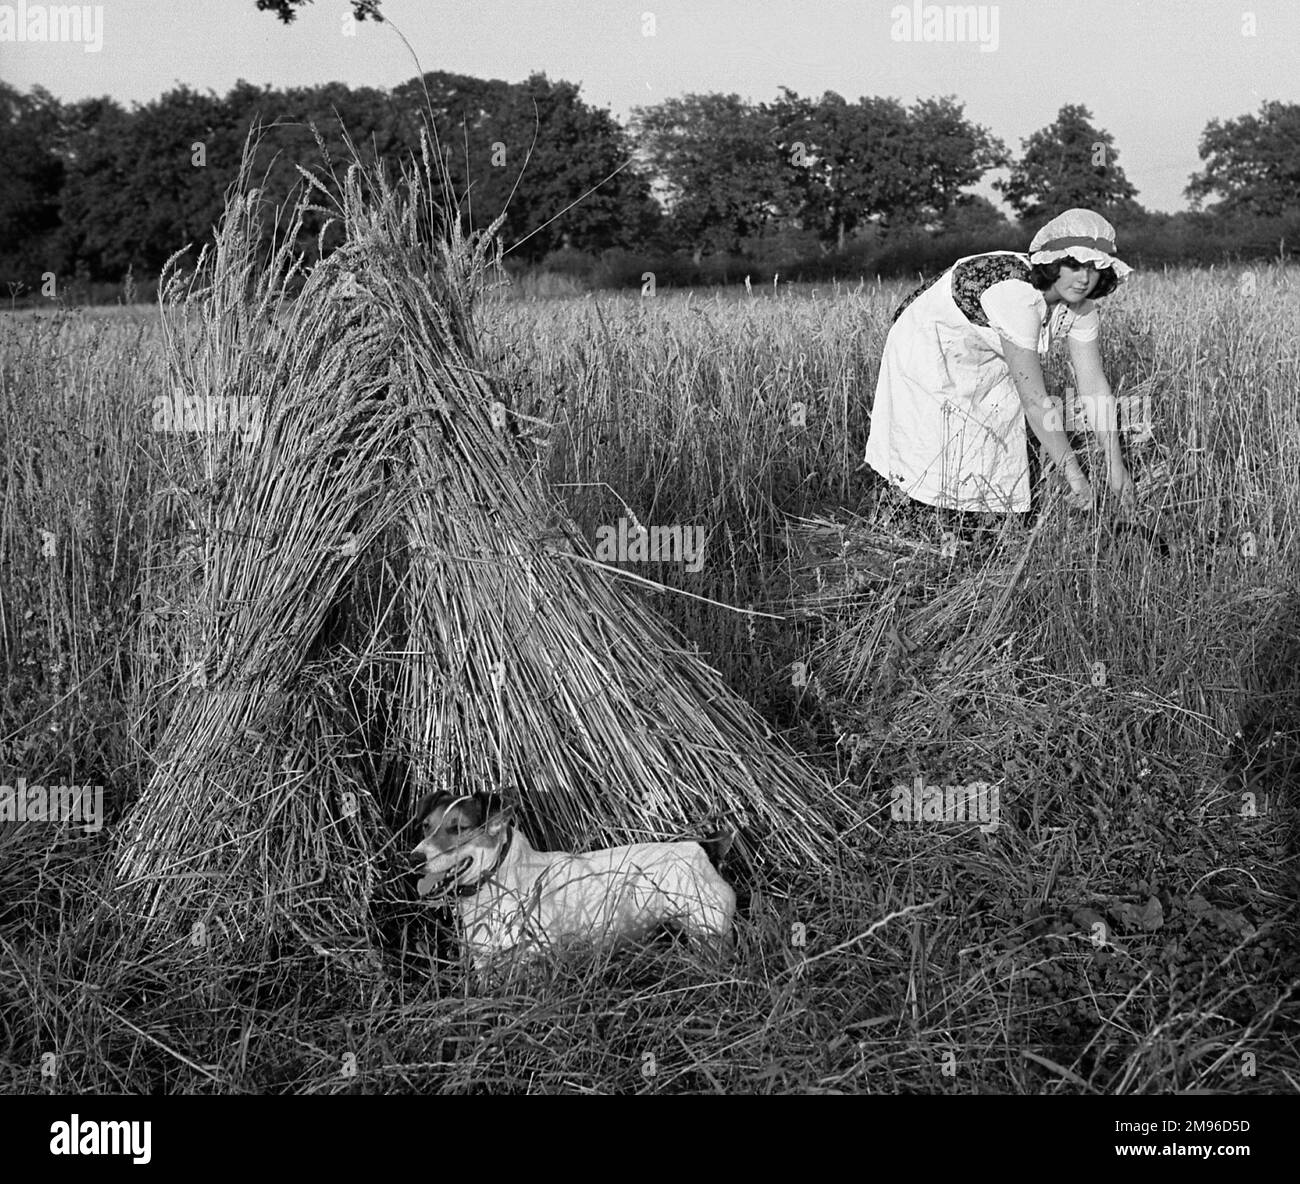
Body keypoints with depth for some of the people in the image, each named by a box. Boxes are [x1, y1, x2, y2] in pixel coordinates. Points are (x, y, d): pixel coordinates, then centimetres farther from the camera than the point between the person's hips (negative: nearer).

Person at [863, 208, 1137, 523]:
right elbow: (1033, 397, -38)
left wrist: (1115, 464, -16)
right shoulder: (1016, 292, -37)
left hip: (984, 364, 8)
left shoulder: (1079, 303, -13)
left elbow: (1094, 383, -10)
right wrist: (1073, 473, -36)